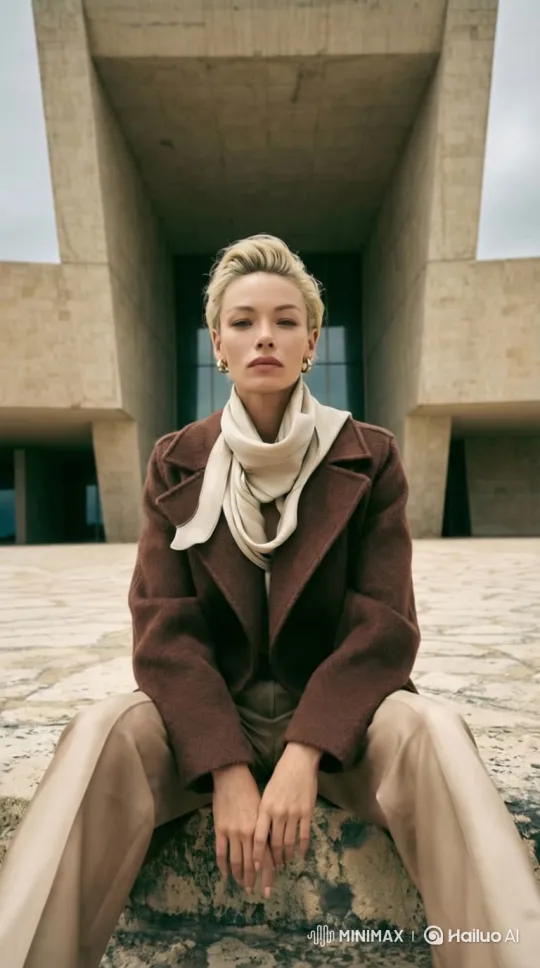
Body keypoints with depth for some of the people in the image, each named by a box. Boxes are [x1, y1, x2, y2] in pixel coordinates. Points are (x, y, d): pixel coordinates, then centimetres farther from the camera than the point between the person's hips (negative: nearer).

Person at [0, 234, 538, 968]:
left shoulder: (369, 459, -3)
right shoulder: (178, 464, 0)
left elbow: (383, 623, -9)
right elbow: (163, 625, -8)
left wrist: (305, 752, -24)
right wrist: (226, 768, -23)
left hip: (335, 713, 0)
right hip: (209, 713, 1)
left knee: (434, 731, -33)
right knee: (101, 731, -31)